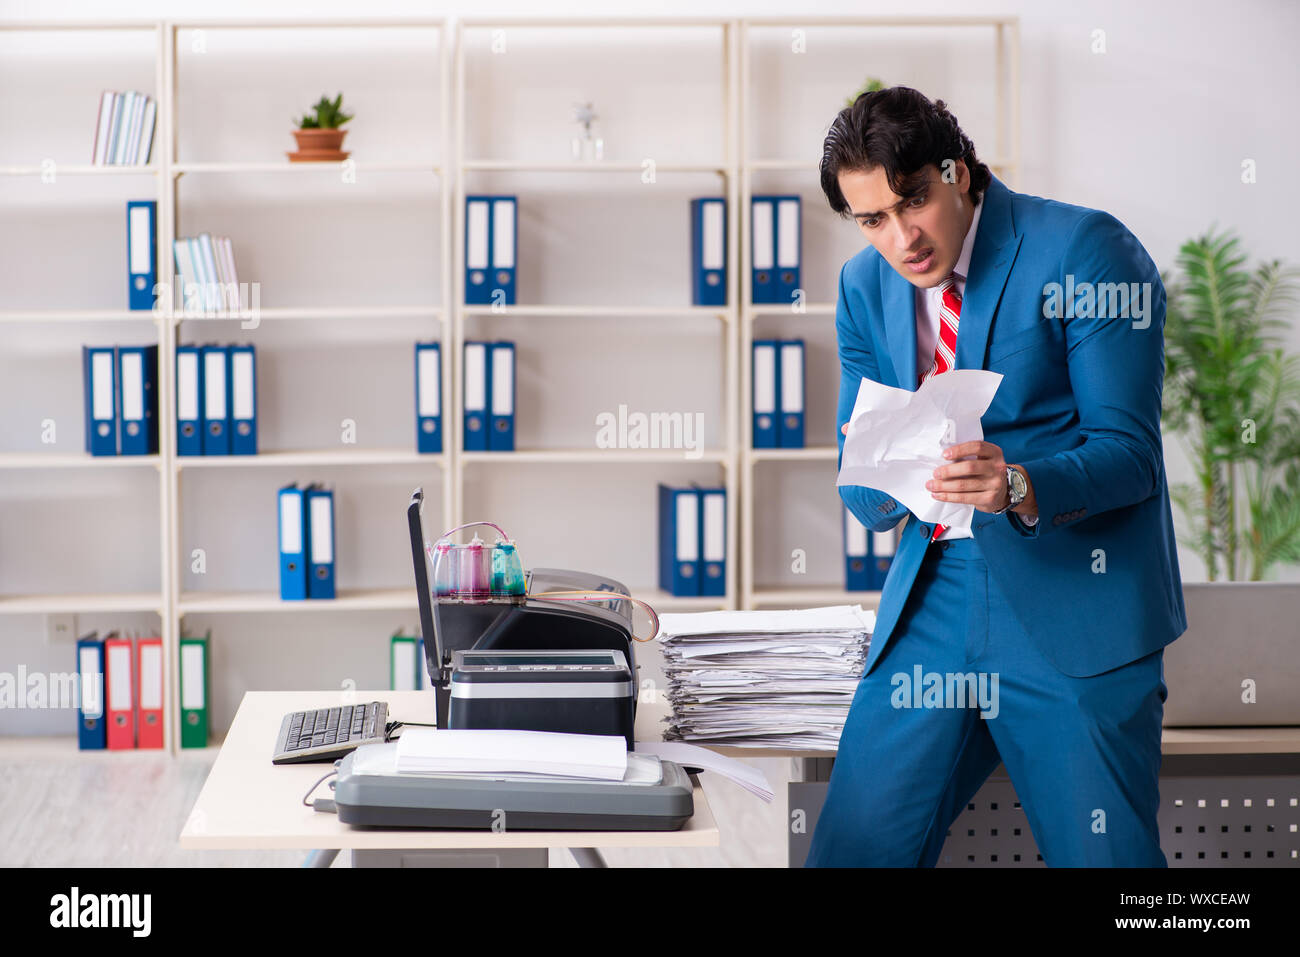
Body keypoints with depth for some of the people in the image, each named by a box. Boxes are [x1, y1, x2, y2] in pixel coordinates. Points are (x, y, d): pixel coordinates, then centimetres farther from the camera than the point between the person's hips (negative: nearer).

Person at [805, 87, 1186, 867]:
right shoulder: (865, 287, 8)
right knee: (852, 848, 3)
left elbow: (1127, 451, -12)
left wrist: (1020, 487, -31)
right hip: (933, 604, 5)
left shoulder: (1085, 250, -8)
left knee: (1103, 857, -2)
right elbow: (860, 496, 8)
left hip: (1075, 620, -5)